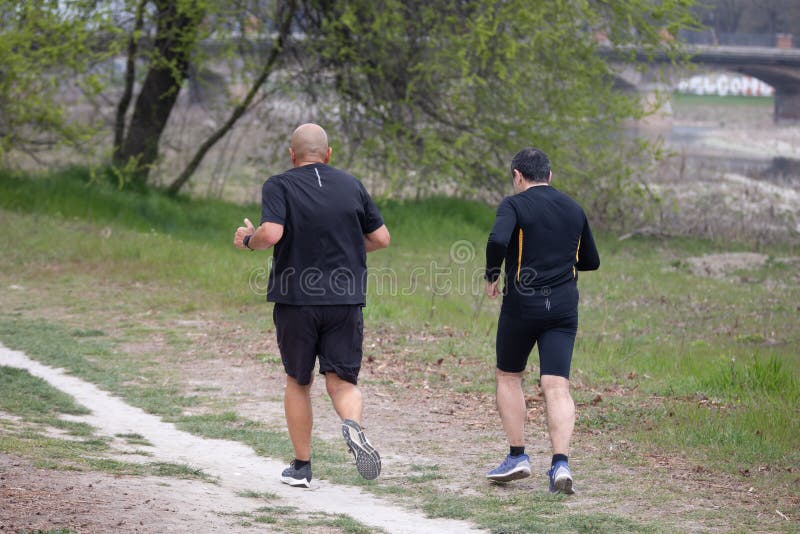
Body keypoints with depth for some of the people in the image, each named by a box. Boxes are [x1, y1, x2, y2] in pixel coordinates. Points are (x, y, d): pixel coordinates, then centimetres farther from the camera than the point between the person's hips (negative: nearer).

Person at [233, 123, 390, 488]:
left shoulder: (279, 186, -4)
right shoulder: (351, 185, 8)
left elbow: (271, 234, -20)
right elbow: (381, 238, 10)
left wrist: (248, 240, 1)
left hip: (296, 298, -2)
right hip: (345, 302, 2)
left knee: (298, 382, 14)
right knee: (342, 380, 5)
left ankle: (301, 468, 17)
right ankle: (352, 424, -28)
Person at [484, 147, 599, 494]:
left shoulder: (515, 204, -5)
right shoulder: (574, 210, 12)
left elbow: (498, 241, -24)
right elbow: (591, 261, 20)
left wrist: (492, 276, -8)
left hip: (522, 304, -3)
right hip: (563, 306, 3)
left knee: (508, 377, 16)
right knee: (556, 386, -3)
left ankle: (518, 457, 14)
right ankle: (560, 462, -18)